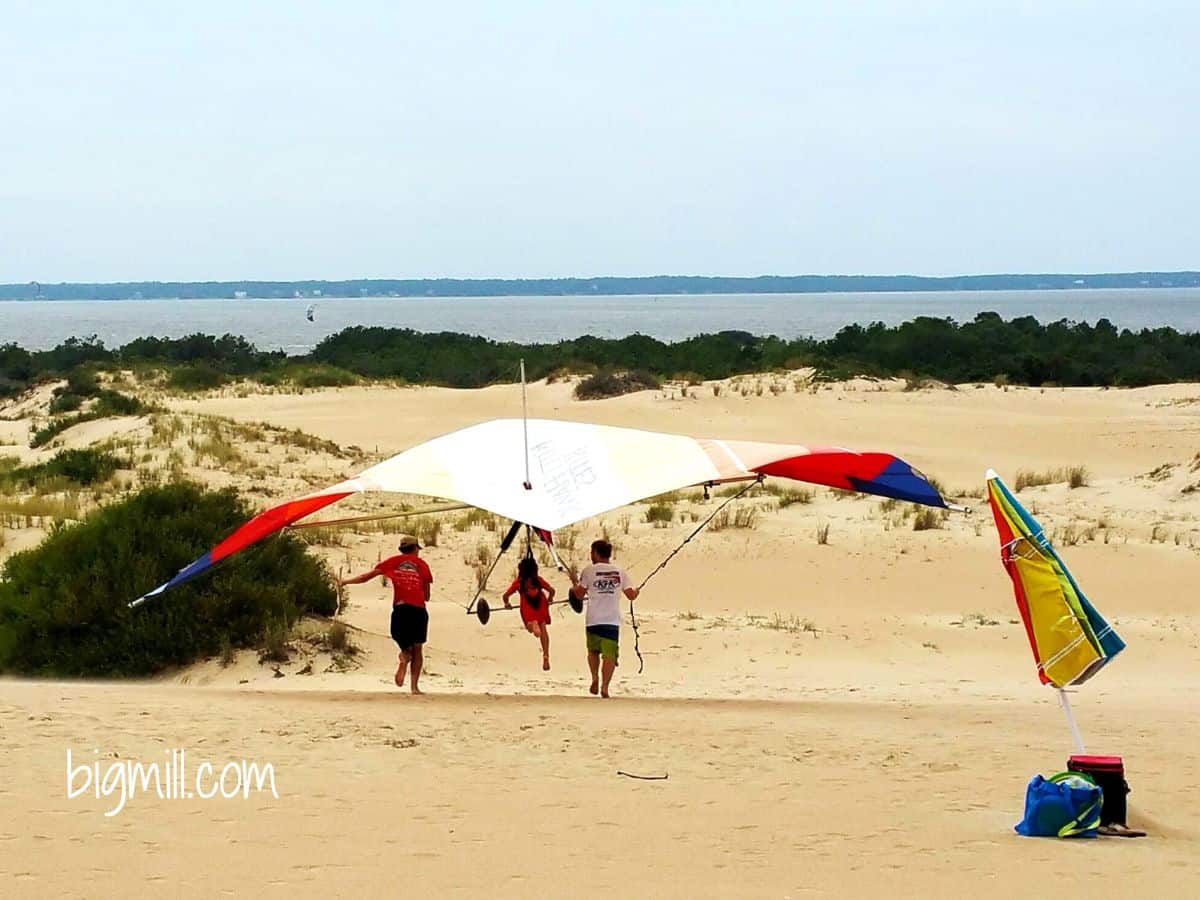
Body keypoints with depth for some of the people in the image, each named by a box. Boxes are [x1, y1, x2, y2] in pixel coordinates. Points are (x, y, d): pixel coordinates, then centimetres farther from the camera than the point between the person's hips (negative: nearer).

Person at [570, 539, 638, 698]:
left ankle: (595, 677, -1)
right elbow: (631, 595, 8)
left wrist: (574, 584, 24)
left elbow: (579, 594, 3)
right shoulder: (619, 571, 7)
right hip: (613, 620, 0)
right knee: (609, 654, -2)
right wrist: (636, 591, 31)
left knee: (593, 650, 18)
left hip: (593, 620, 0)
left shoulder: (589, 571, 1)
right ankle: (605, 685, -14)